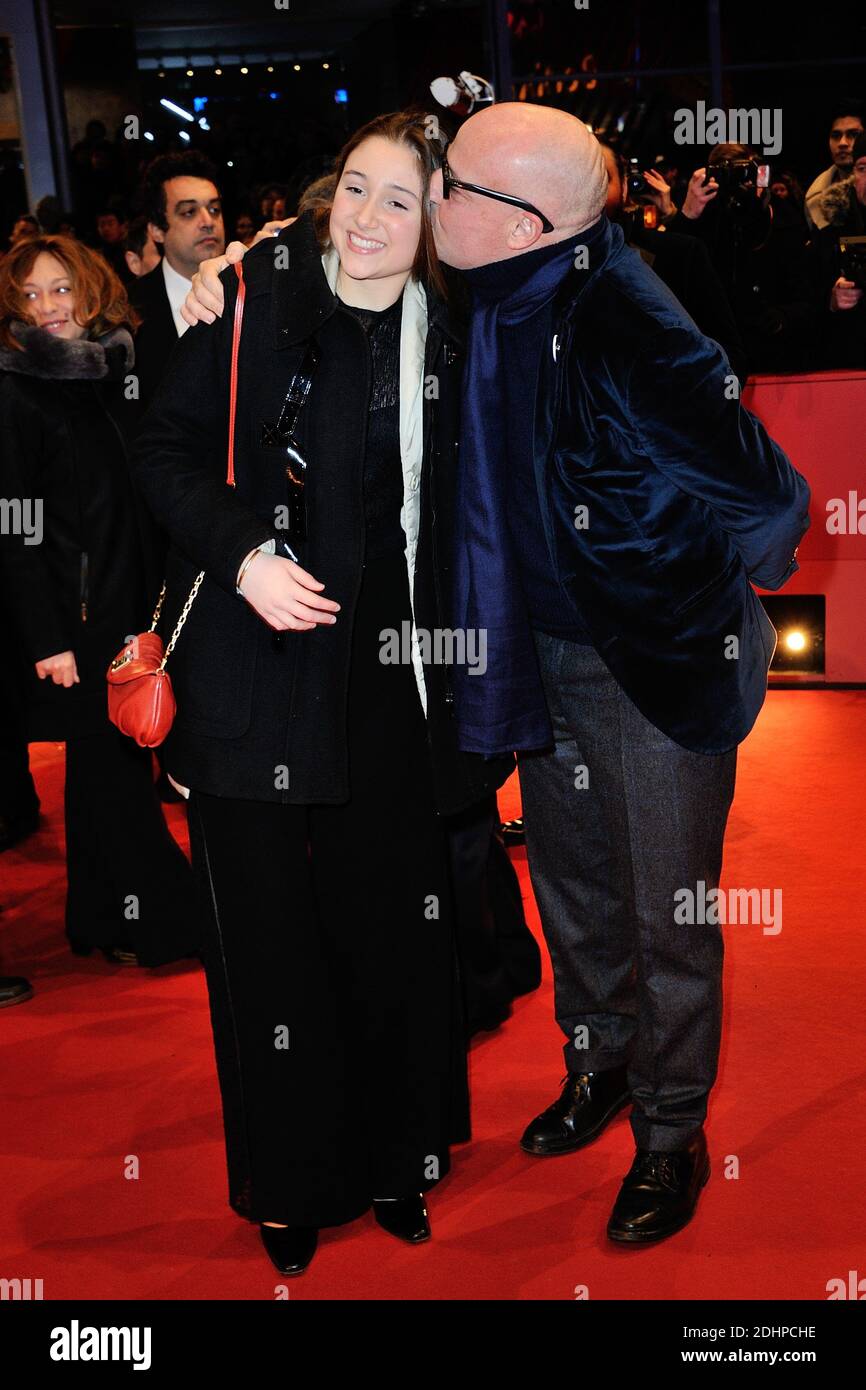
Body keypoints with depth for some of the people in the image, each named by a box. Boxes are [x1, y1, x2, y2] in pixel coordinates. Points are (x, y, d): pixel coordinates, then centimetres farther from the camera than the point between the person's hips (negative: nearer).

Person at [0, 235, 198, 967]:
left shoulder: (117, 368, 10)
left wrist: (163, 596, 6)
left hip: (135, 600, 6)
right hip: (74, 610, -6)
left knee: (127, 759, 11)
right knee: (108, 763, 1)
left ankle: (111, 916, 26)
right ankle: (136, 920, 14)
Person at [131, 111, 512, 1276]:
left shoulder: (448, 336, 4)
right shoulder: (253, 298, -3)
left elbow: (457, 516, 12)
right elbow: (165, 450, -1)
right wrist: (240, 553, -16)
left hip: (389, 676, 2)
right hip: (252, 667, -1)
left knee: (392, 917, 9)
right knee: (267, 926, 6)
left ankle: (393, 1160, 31)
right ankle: (287, 1184, 26)